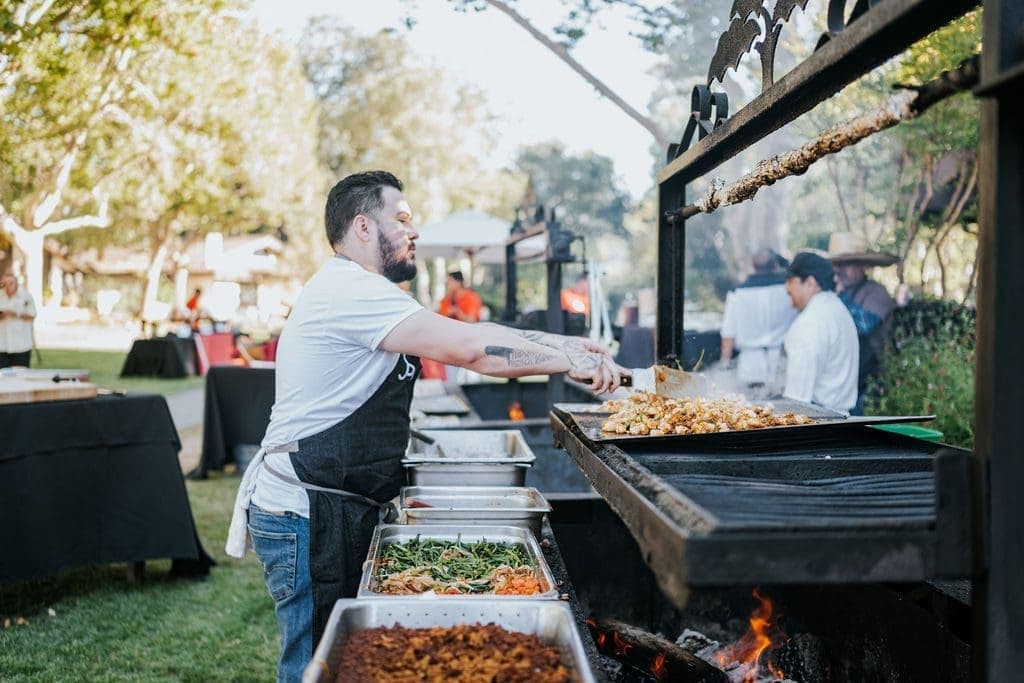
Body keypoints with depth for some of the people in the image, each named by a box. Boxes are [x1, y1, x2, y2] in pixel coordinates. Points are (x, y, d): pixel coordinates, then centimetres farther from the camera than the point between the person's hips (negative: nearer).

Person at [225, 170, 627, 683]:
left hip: (344, 511, 10)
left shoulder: (359, 294, 17)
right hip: (307, 514, -10)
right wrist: (570, 361, -15)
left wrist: (560, 344, 4)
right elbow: (470, 348, -23)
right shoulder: (348, 290, -17)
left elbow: (460, 341, 13)